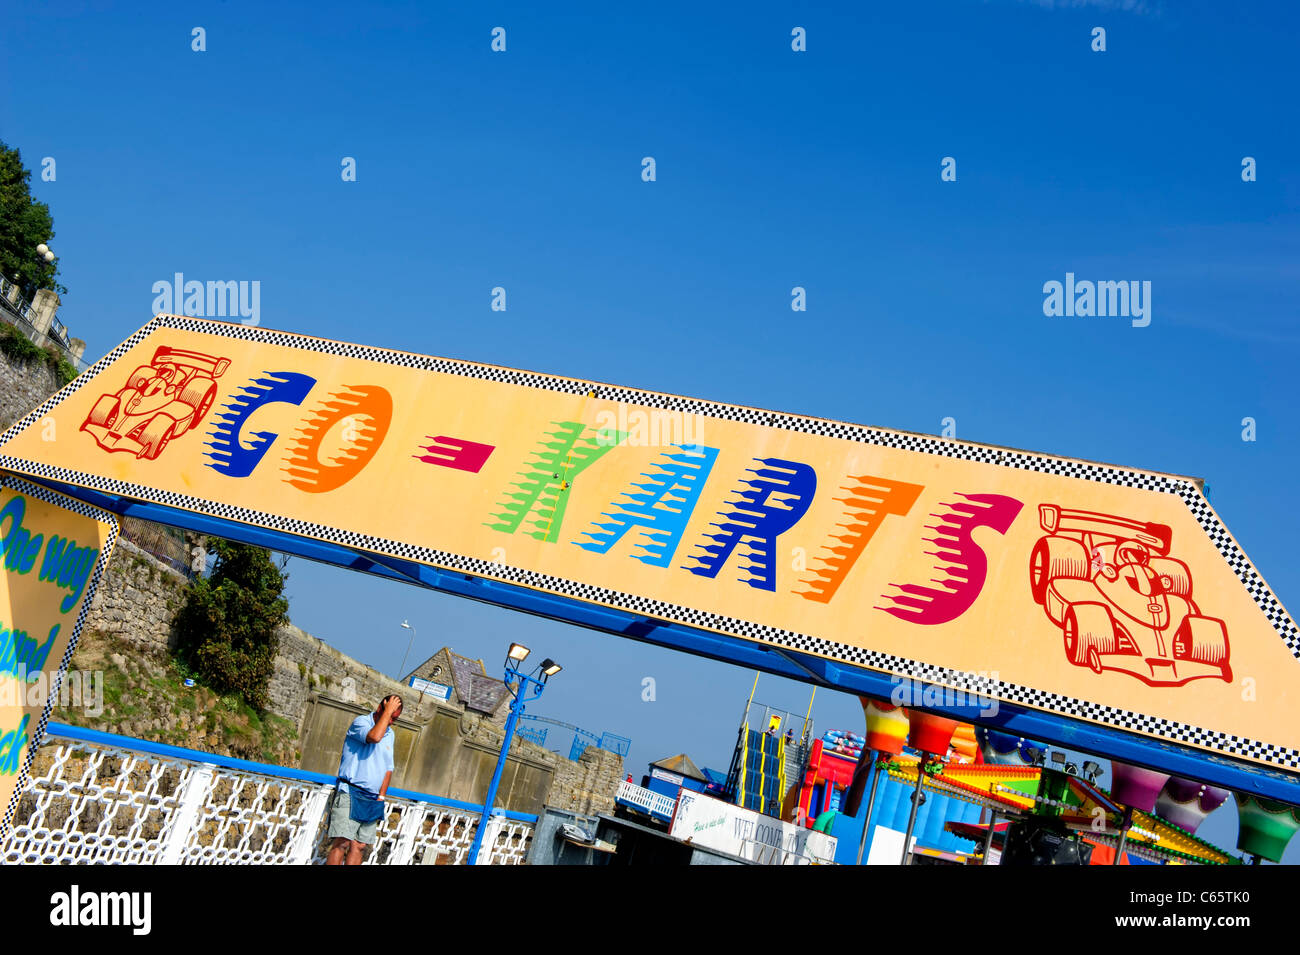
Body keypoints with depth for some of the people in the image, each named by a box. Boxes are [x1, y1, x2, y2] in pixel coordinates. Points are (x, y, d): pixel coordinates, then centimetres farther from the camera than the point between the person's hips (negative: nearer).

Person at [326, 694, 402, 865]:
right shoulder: (361, 721, -3)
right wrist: (388, 711, -16)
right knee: (341, 843, -13)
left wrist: (381, 797, 10)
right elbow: (374, 736, -26)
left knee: (358, 846, 0)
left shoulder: (389, 733, 18)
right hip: (350, 793, -6)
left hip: (371, 800, 6)